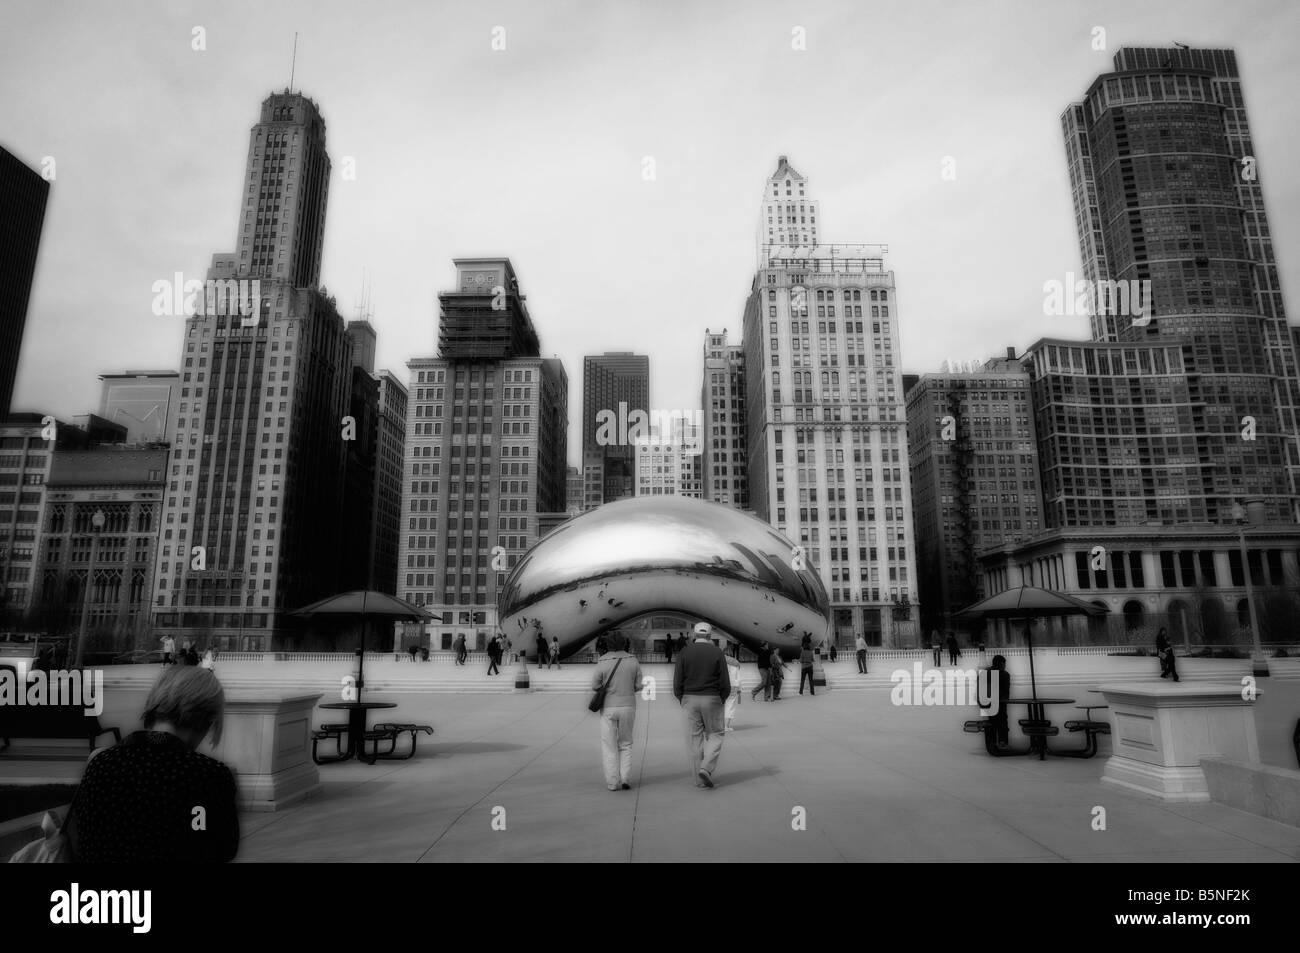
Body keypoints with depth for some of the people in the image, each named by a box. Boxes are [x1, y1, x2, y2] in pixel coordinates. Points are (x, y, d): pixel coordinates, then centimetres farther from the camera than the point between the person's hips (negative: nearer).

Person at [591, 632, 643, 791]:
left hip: (608, 708, -2)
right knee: (625, 744, 17)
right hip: (628, 706, 2)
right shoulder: (633, 660, -3)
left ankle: (612, 782, 7)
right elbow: (638, 686, -1)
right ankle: (625, 778, 7)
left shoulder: (603, 662, -10)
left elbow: (595, 686, -4)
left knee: (609, 746, 9)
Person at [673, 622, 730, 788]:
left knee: (694, 739, 9)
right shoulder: (717, 653, -3)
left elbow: (677, 683, -3)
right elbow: (725, 683, -4)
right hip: (711, 699, -1)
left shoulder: (684, 653, 0)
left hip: (690, 699, 2)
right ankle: (706, 768, -7)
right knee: (714, 735, 12)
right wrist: (721, 699, 11)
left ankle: (699, 779, 11)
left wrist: (682, 700, 10)